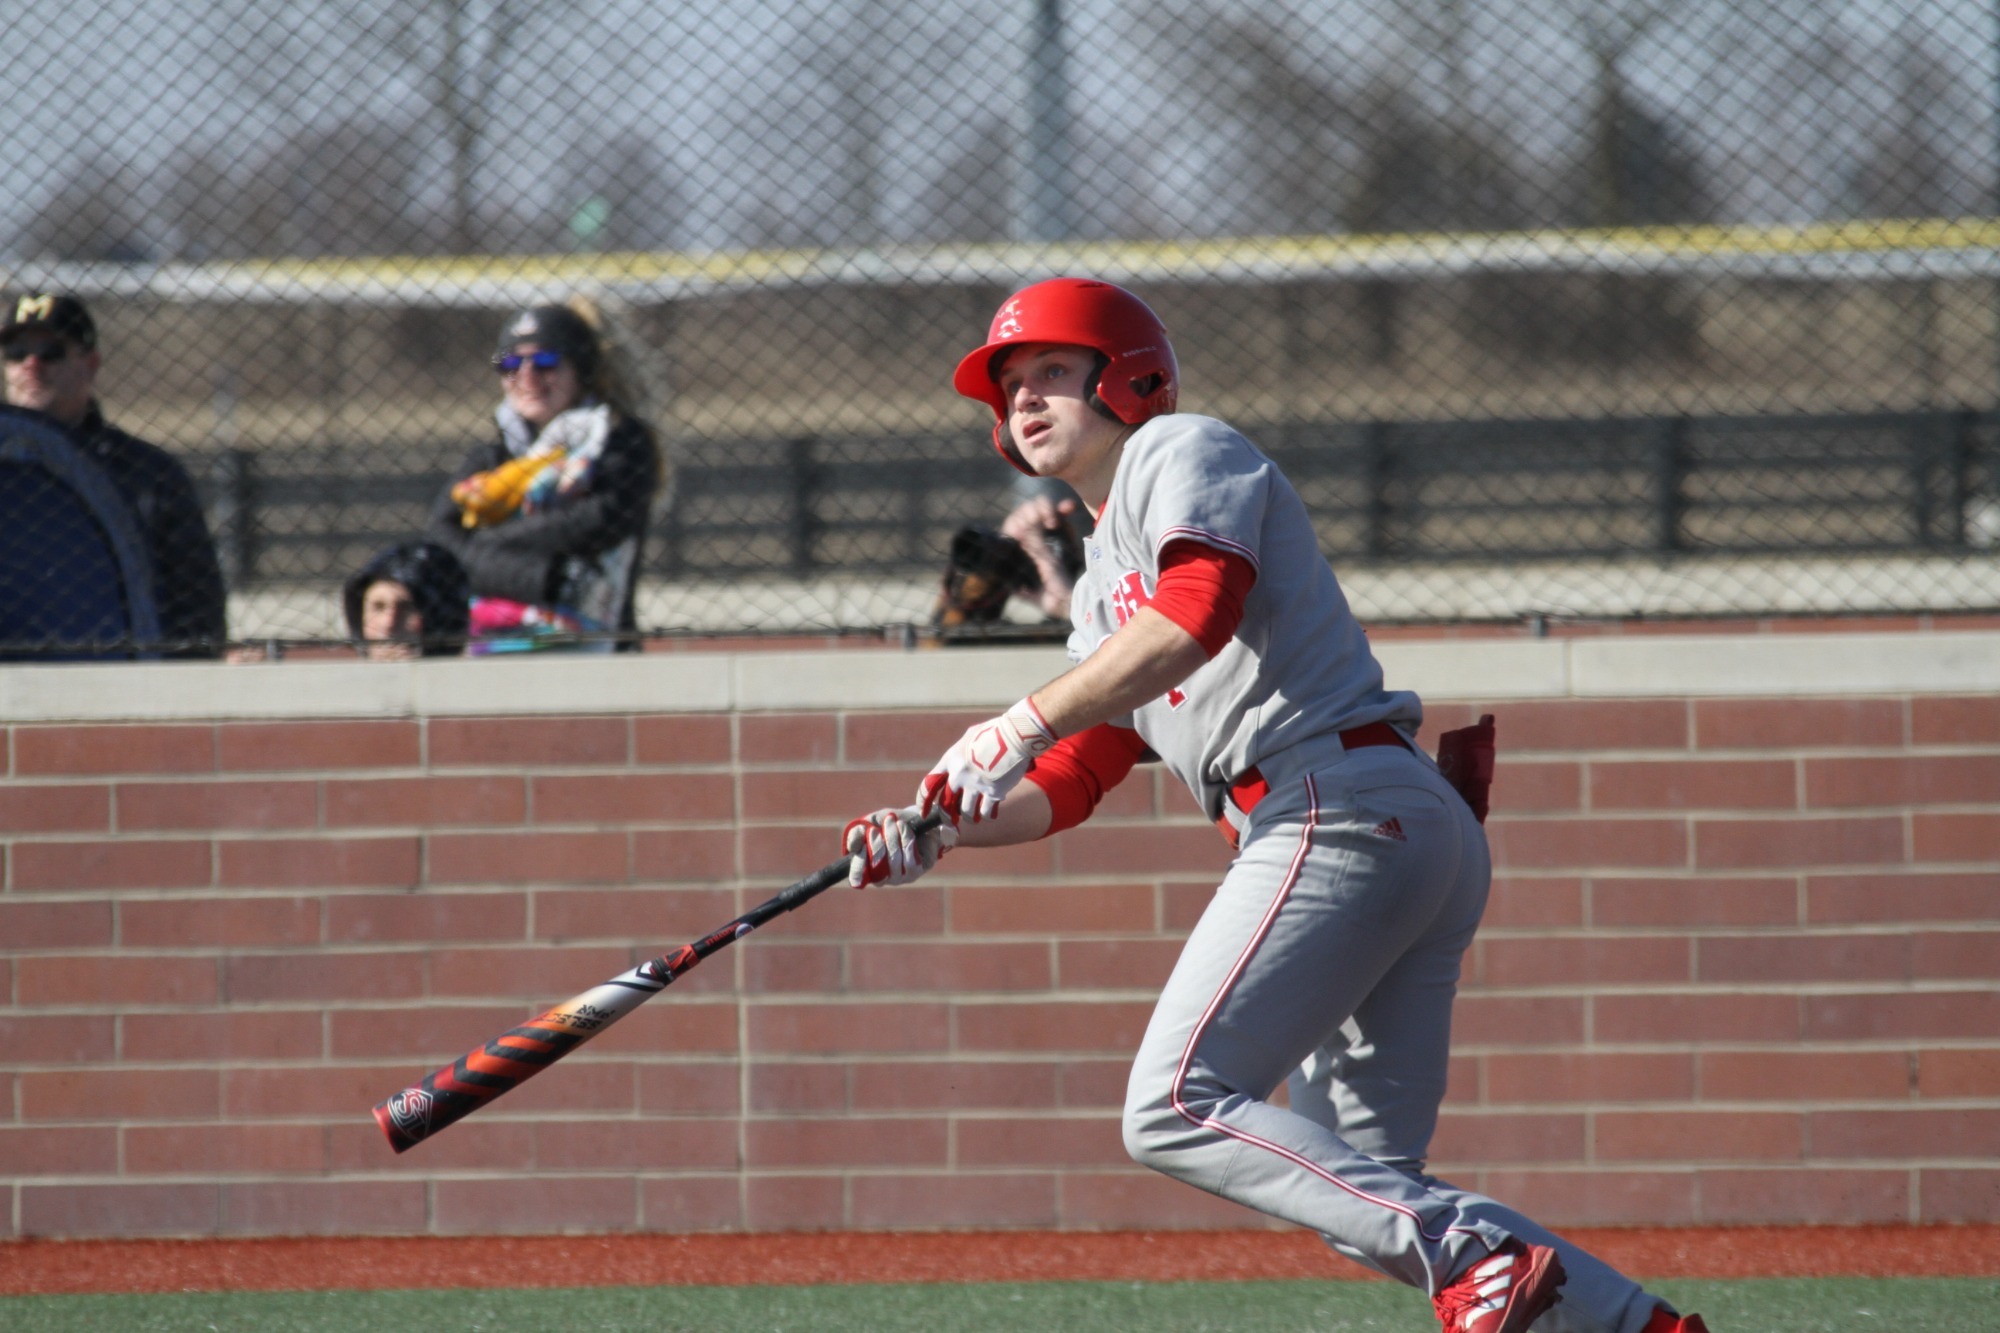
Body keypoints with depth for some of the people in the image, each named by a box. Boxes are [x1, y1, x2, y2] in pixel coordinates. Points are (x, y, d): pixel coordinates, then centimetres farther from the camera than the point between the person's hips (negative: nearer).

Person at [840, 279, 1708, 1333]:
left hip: (1341, 815, -10)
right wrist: (940, 830, 8)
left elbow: (1198, 611, -15)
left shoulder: (1181, 452, 4)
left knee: (1176, 1112, -18)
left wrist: (1022, 725, -14)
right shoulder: (1102, 589, 31)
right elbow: (1071, 782, 25)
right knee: (1362, 1188, 5)